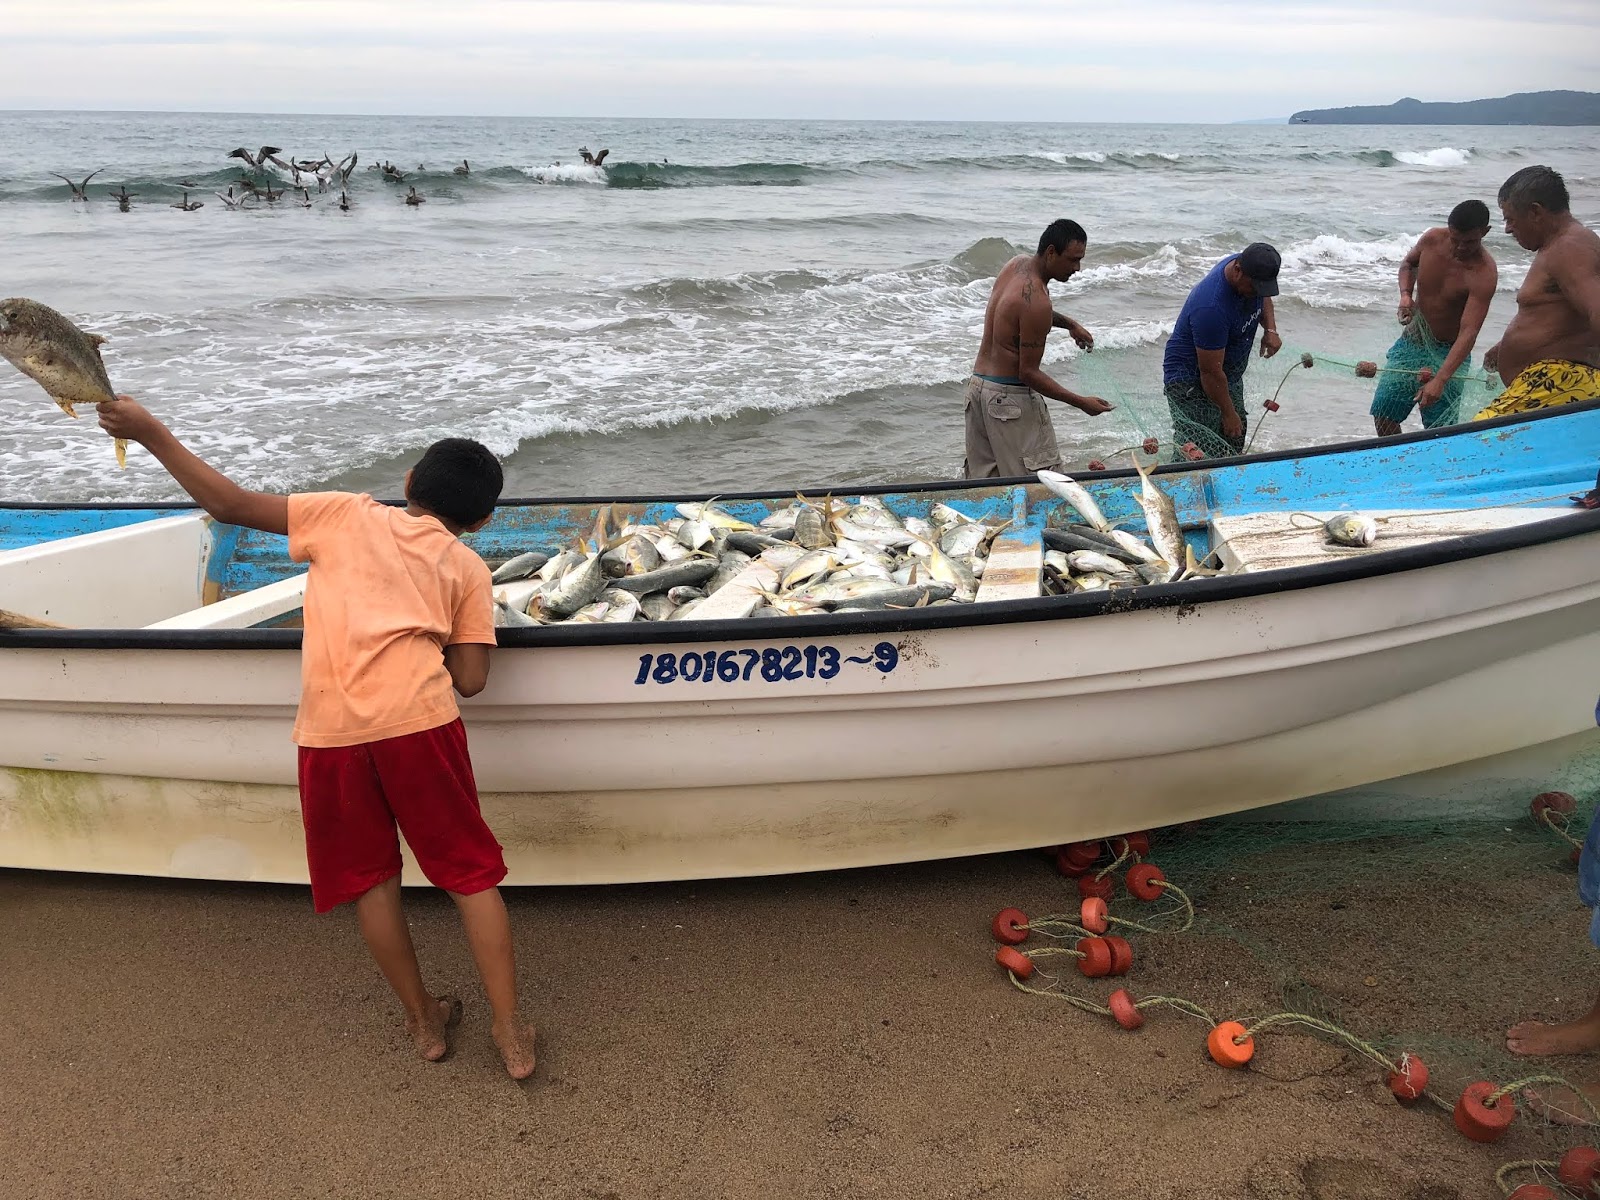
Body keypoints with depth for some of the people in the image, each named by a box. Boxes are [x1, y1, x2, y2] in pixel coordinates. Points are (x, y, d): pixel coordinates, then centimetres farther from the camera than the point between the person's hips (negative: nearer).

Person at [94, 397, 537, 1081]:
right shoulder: (469, 569, 15)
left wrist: (151, 434, 22)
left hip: (331, 730, 1)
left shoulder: (346, 515, 16)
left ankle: (424, 1023, 29)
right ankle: (511, 1037, 13)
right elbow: (470, 680, 6)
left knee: (370, 877, 17)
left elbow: (230, 505, 13)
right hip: (419, 719, -1)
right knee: (471, 873, 10)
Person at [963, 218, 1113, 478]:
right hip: (1009, 396, -10)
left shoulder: (1016, 263, 5)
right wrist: (1081, 402, -16)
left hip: (977, 384, 10)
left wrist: (1069, 323, 19)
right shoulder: (1036, 302, -23)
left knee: (979, 479, 14)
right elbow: (1029, 372, -20)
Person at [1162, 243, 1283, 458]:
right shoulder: (1211, 308, -36)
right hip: (1191, 382, -9)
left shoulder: (1250, 268, -9)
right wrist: (1228, 413, -18)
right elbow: (1211, 372, -29)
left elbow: (1263, 297, 18)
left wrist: (1270, 329, -2)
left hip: (1230, 375, 9)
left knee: (1235, 442, 16)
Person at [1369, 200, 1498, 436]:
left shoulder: (1483, 274, -26)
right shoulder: (1433, 239, -10)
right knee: (1383, 413, 7)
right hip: (1410, 342, 5)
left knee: (1439, 430, -7)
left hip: (1447, 354, -5)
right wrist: (1405, 295, -10)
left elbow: (1468, 332, -32)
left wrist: (1440, 380, -43)